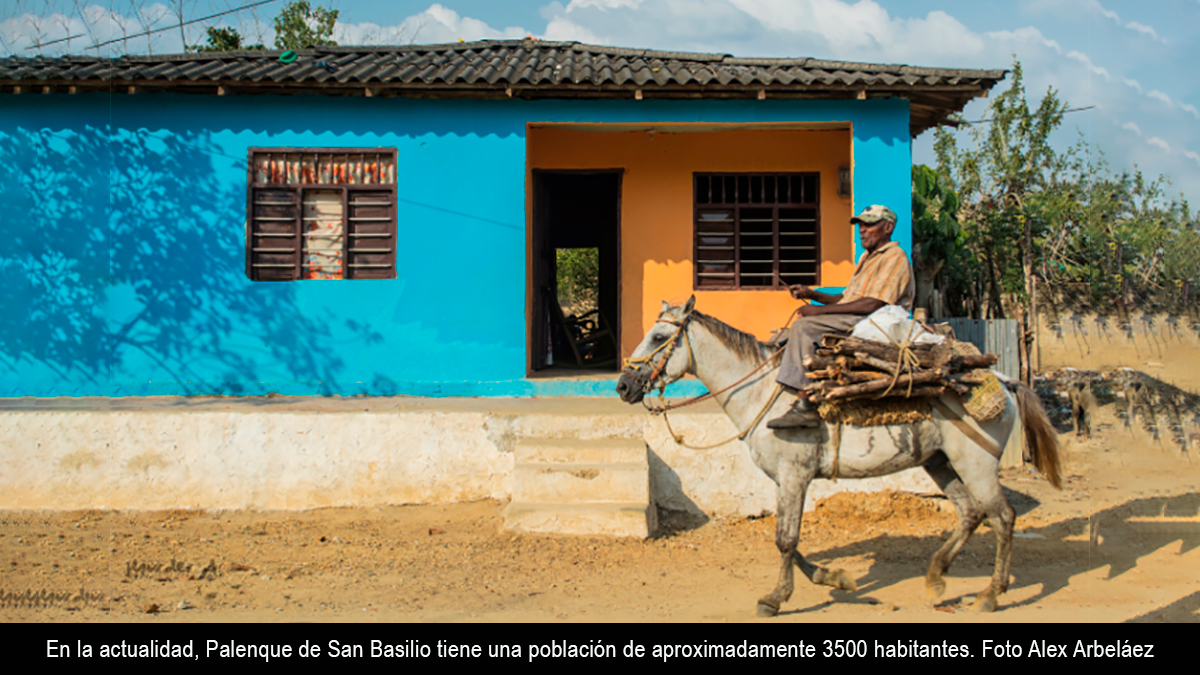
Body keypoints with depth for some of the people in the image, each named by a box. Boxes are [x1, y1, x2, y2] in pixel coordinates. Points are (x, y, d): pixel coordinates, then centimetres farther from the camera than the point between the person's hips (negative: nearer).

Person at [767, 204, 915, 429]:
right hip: (852, 320, 10)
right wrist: (812, 294, 8)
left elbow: (872, 304, -20)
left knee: (804, 326, -23)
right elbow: (846, 298, 24)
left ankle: (805, 407, -27)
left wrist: (821, 309, -18)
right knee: (802, 327, -2)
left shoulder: (894, 258, -8)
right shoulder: (868, 257, 24)